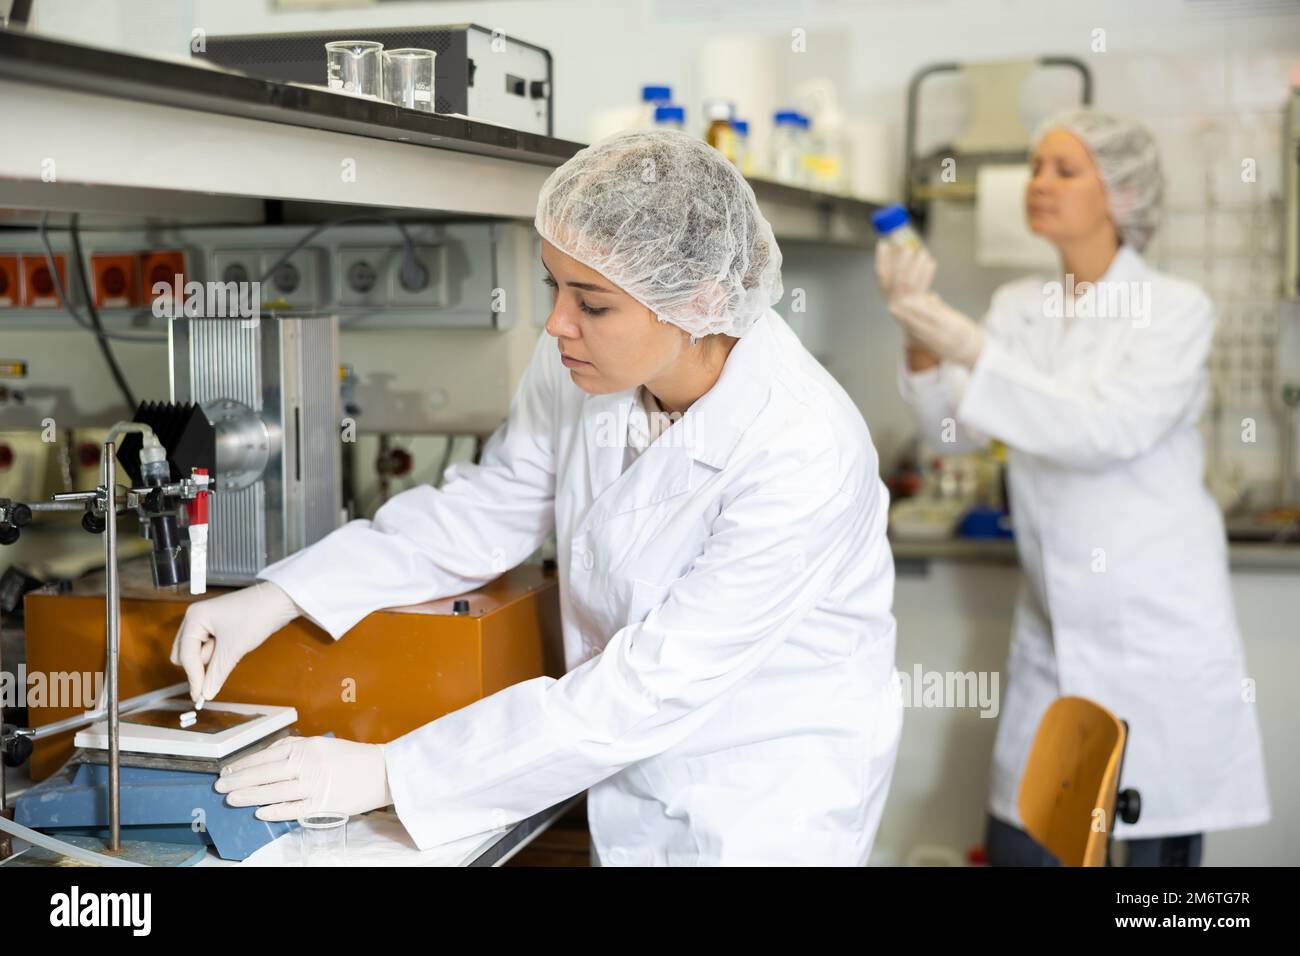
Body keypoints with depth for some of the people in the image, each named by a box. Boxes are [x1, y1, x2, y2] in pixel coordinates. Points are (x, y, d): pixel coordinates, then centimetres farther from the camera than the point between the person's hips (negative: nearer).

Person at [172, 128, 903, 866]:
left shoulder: (805, 453, -31)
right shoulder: (578, 368, -14)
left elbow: (649, 689, -30)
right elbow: (484, 512, 2)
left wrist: (392, 776, -29)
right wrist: (277, 599, -9)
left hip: (772, 808, -5)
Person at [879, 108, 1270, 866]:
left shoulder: (1176, 308, -7)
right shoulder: (1019, 306, 8)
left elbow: (1111, 429, -21)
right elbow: (957, 430, 0)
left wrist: (970, 349, -28)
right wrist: (922, 339, -17)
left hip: (1158, 625, -4)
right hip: (1055, 627, 5)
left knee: (1161, 846, 3)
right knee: (1018, 840, 6)